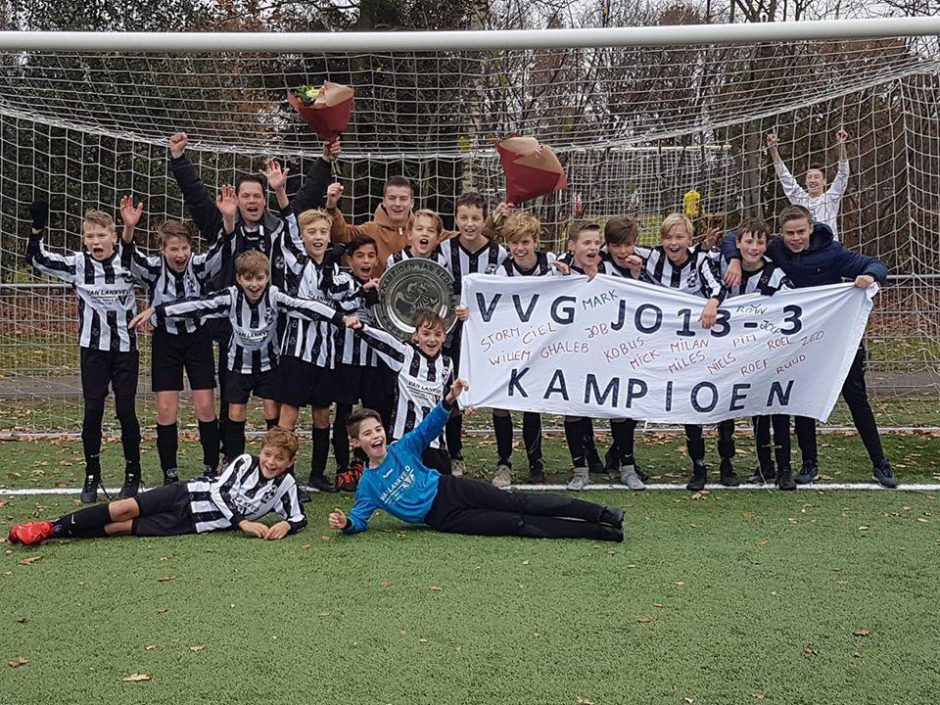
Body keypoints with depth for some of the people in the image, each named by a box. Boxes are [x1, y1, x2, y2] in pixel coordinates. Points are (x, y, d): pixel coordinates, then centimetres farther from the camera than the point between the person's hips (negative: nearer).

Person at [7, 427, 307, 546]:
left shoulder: (285, 486, 0)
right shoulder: (246, 463, -2)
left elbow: (299, 518, 4)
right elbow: (219, 491, -7)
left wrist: (285, 525, -20)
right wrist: (243, 522, -18)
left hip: (193, 523, 0)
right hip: (188, 494, 0)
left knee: (124, 528, -11)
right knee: (126, 508, -17)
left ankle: (56, 533, -6)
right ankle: (53, 525, -6)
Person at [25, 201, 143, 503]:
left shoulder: (129, 262, -2)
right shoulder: (77, 264, -1)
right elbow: (38, 260, -1)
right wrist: (37, 229, -16)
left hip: (125, 347, -1)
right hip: (93, 348, 1)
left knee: (126, 411, 1)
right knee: (92, 412, 1)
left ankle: (132, 473, 16)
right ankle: (92, 476, 14)